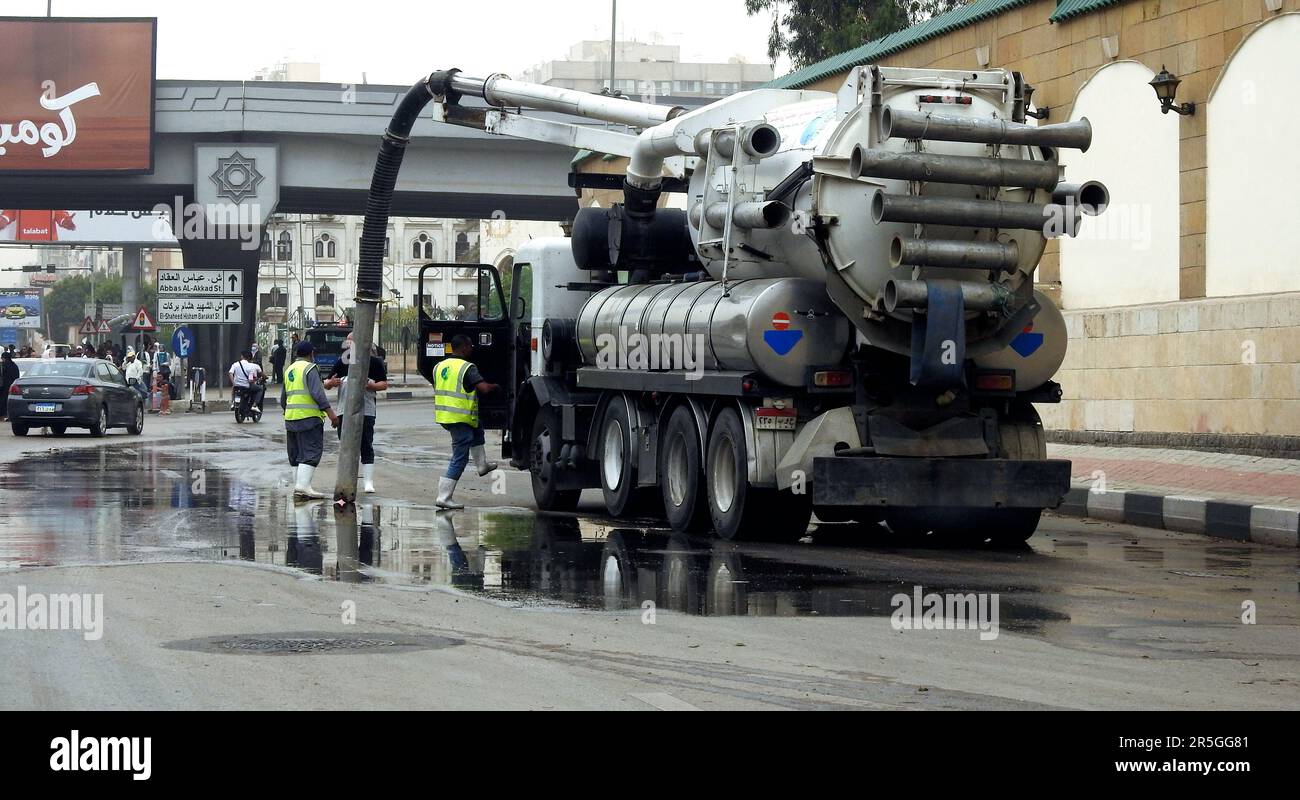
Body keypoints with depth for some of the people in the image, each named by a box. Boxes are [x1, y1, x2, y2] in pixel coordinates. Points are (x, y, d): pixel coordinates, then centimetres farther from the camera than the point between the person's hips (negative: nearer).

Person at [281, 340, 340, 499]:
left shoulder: (289, 370, 17)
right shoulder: (310, 368, -7)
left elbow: (283, 399, 24)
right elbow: (318, 393, -17)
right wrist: (331, 414, -17)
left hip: (290, 417, 8)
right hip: (309, 416, -8)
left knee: (296, 455, 12)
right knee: (311, 452, -9)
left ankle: (298, 487, 10)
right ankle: (303, 485, -21)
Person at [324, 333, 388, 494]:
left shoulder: (374, 362, 2)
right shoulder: (342, 362, 11)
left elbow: (384, 384, 2)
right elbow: (326, 384, 13)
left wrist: (371, 385, -17)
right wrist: (331, 383, -11)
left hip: (366, 410, -4)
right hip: (345, 410, 4)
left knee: (366, 446, -4)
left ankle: (368, 482, -2)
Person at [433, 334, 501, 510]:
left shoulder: (440, 366, 9)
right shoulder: (468, 368, -14)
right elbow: (483, 388, -23)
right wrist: (495, 387, -1)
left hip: (443, 416, 8)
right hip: (461, 419, -8)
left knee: (476, 431, 33)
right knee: (459, 459, -2)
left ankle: (482, 464, 41)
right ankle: (443, 497, -4)